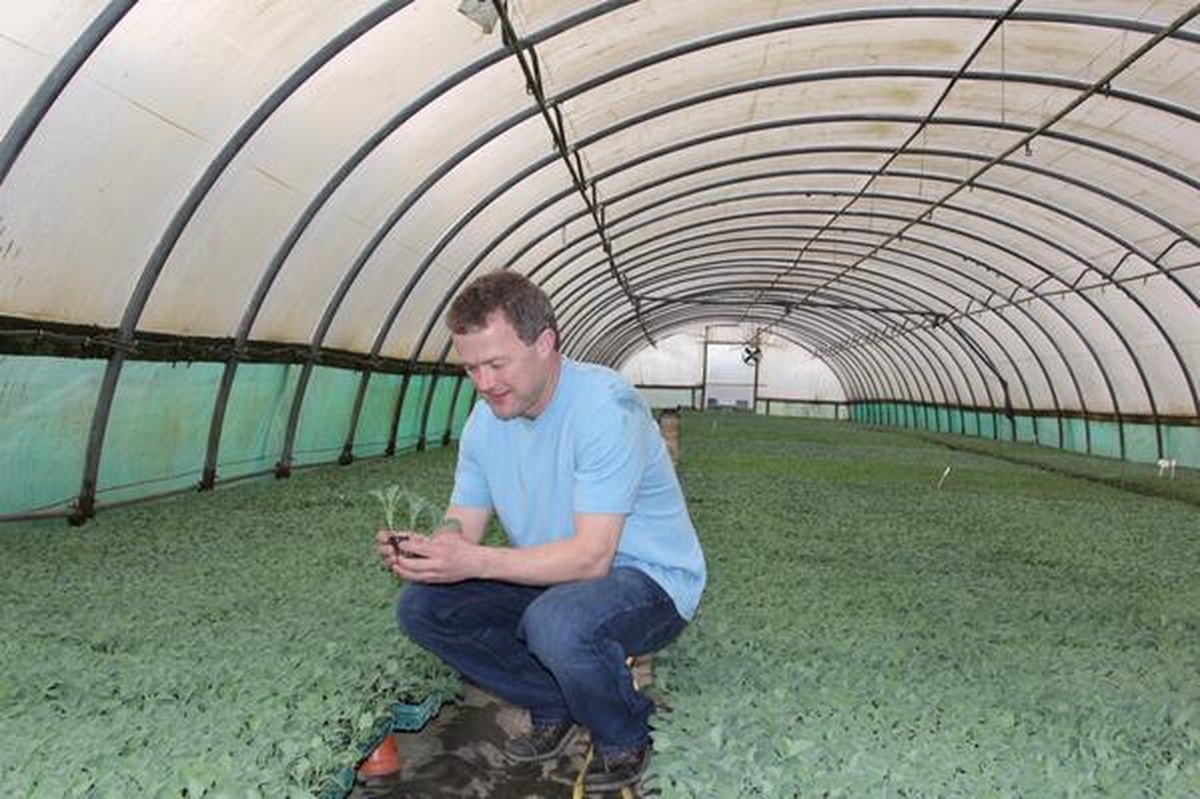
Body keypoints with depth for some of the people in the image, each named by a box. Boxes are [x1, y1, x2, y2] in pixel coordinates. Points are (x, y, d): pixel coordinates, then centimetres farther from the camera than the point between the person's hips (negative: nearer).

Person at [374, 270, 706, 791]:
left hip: (648, 578, -7)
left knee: (557, 624, -38)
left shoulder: (603, 406, -25)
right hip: (550, 579, 7)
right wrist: (419, 551, -25)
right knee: (420, 607, -5)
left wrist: (475, 561, -39)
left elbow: (591, 556, -30)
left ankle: (625, 741, -4)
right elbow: (461, 529, -2)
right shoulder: (484, 420, -1)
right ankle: (557, 708, 8)